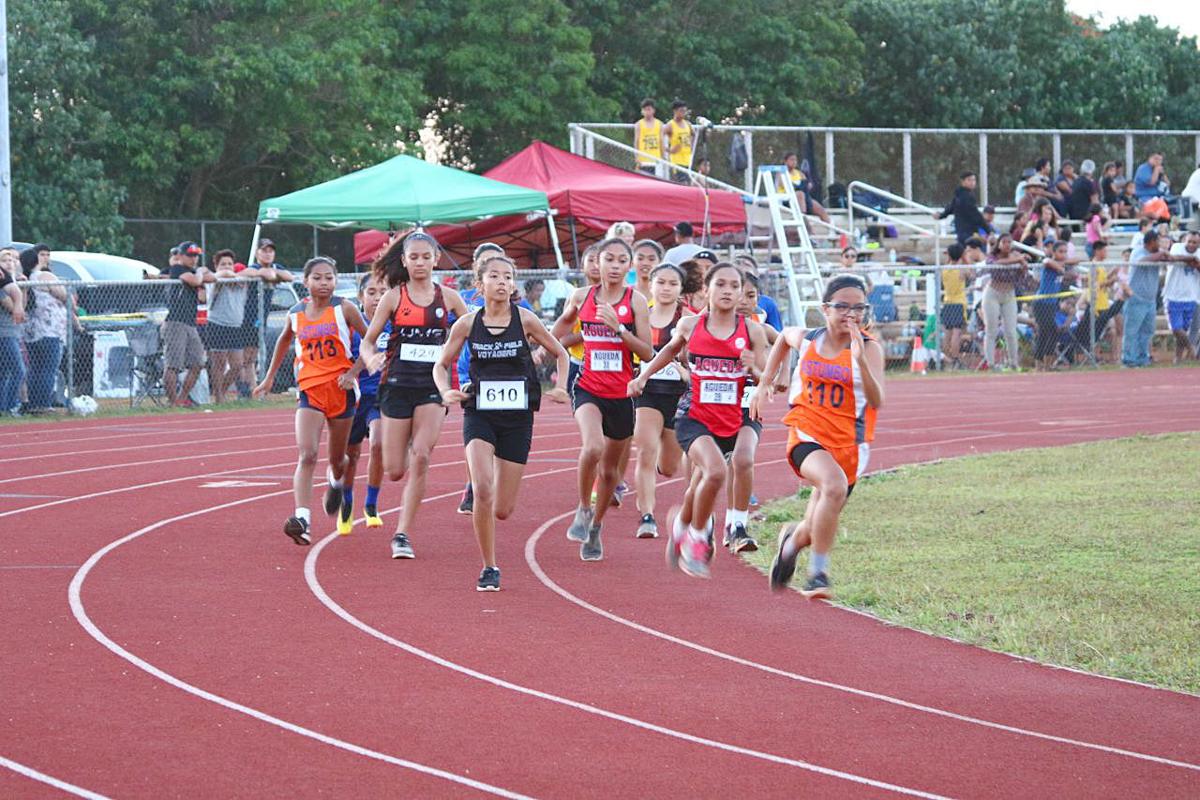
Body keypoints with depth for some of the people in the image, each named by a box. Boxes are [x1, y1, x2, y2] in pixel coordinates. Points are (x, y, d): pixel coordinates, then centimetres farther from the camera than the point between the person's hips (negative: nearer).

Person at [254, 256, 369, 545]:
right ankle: (301, 518, -29)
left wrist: (354, 372, -12)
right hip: (309, 390, 1)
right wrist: (269, 378, 29)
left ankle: (336, 481, 52)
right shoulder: (296, 314, 6)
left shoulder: (344, 310, -4)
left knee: (337, 459, 14)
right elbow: (284, 341, 26)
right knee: (307, 455, -18)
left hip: (341, 389, -1)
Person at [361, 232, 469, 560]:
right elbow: (368, 339, 2)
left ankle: (402, 534, -11)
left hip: (433, 386, 0)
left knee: (421, 458, -17)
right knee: (395, 471, -2)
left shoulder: (448, 297, 6)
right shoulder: (393, 297, 2)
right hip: (398, 382, 0)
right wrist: (370, 358, -19)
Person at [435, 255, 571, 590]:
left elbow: (560, 354, 11)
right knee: (483, 490, -23)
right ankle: (489, 569, -9)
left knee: (503, 510, 1)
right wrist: (445, 391, -10)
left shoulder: (525, 320, -3)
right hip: (479, 415, -1)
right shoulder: (467, 324, -2)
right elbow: (441, 365, 10)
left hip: (517, 417, 1)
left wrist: (561, 387, -4)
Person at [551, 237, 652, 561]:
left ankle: (595, 527, 35)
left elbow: (647, 353, -10)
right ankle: (583, 510, -5)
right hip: (589, 389, 0)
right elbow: (564, 322, 25)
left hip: (622, 394, 0)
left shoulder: (635, 301, -5)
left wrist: (618, 327, -20)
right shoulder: (581, 297, 2)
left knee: (609, 469, 12)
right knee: (592, 448, -29)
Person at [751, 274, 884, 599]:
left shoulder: (869, 348, -10)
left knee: (816, 529, 8)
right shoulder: (805, 339, -2)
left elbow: (876, 402, -23)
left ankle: (793, 538, 47)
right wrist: (765, 384, 22)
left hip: (848, 444, 1)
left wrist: (860, 360, -36)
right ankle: (818, 573, -23)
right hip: (807, 435, -1)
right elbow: (783, 336, 25)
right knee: (835, 485, -33)